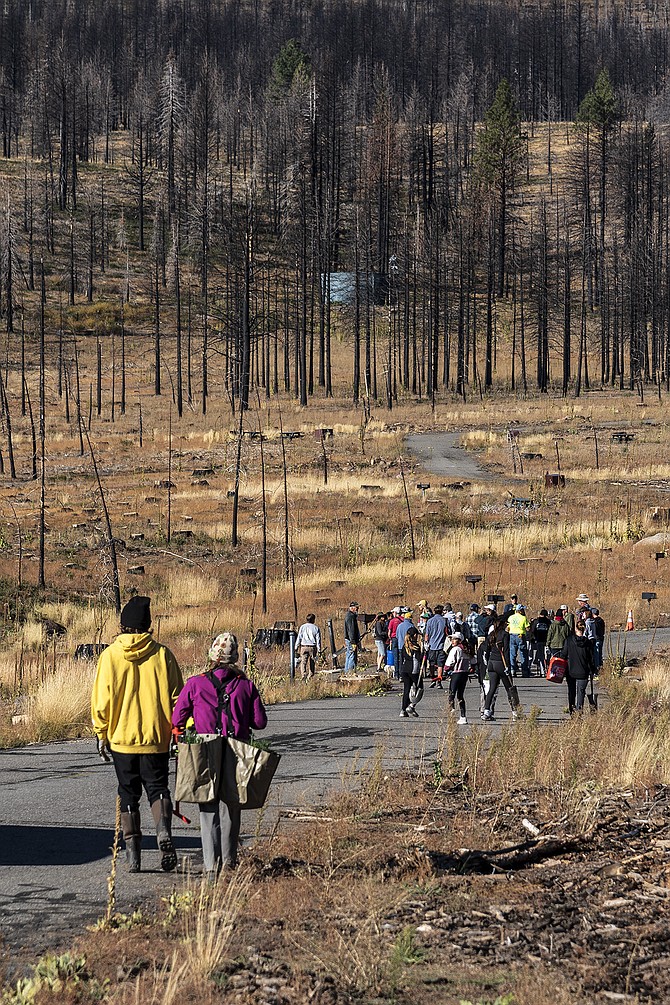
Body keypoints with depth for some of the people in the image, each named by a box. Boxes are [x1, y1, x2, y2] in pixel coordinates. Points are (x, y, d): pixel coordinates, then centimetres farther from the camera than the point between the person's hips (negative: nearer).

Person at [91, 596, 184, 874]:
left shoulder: (110, 655, -5)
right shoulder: (162, 655, -2)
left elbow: (102, 699, -4)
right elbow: (176, 697, 1)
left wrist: (101, 734, 5)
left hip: (121, 738, 0)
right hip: (156, 738, 0)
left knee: (128, 794, 10)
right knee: (157, 787, 11)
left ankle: (133, 854, 7)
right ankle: (163, 831, -16)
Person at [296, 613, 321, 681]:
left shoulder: (302, 627, 3)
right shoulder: (316, 628, 2)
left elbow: (299, 637, 1)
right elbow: (318, 639, 2)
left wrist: (297, 646, 8)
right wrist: (319, 649, 5)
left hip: (304, 647, -1)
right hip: (313, 647, 1)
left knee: (303, 662, -4)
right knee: (312, 663, 11)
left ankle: (303, 674, -24)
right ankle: (310, 677, 13)